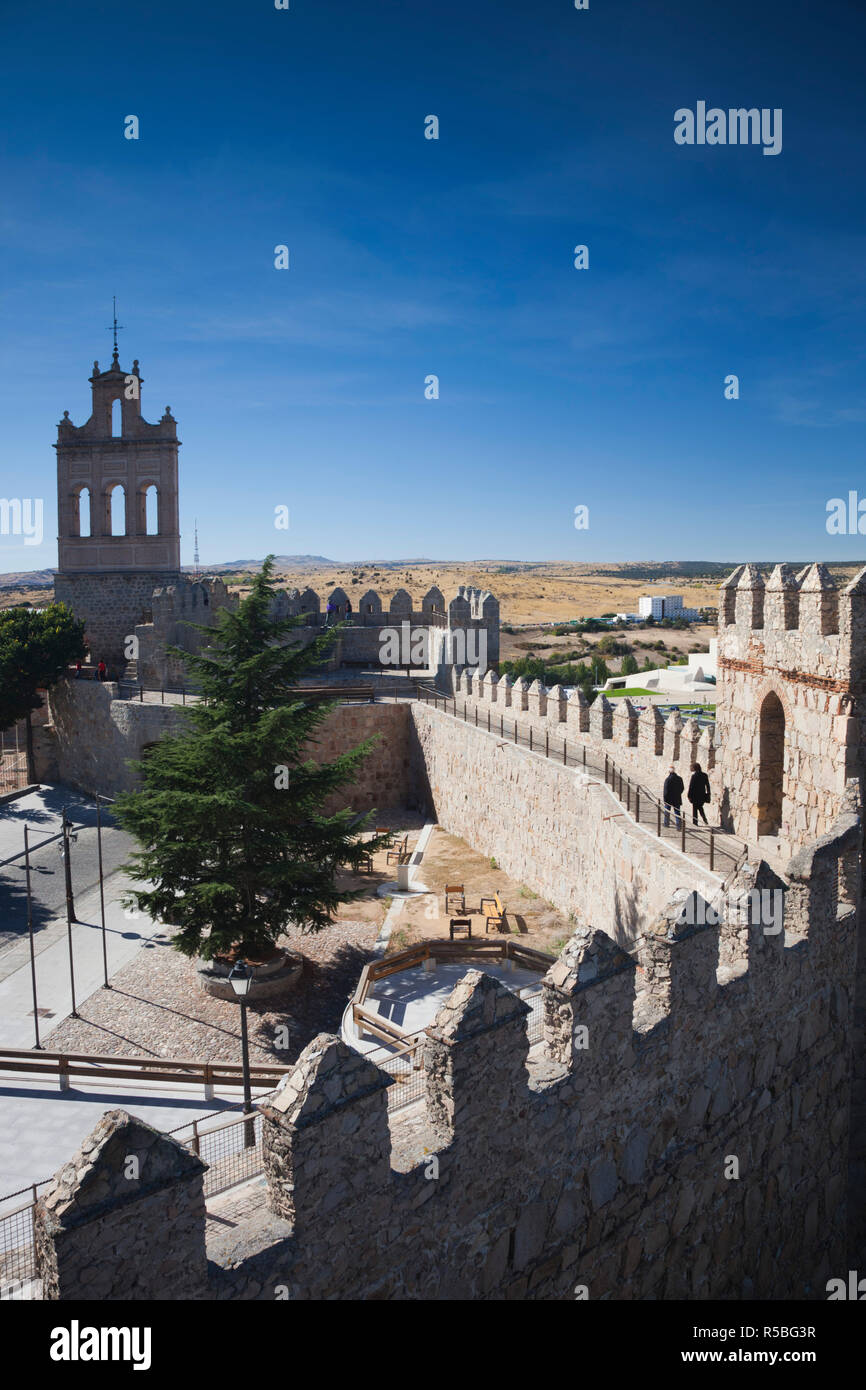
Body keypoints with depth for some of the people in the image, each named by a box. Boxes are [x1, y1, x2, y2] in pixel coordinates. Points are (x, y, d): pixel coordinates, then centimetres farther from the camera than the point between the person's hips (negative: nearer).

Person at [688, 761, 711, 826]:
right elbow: (707, 785, 8)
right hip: (703, 794, 5)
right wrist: (708, 793, 17)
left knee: (695, 808, 7)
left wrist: (689, 795, -6)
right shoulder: (705, 775, 2)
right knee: (700, 807, 22)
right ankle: (705, 820, 6)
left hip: (695, 795, -5)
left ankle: (695, 822, 8)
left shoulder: (694, 775, -14)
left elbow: (691, 786, -12)